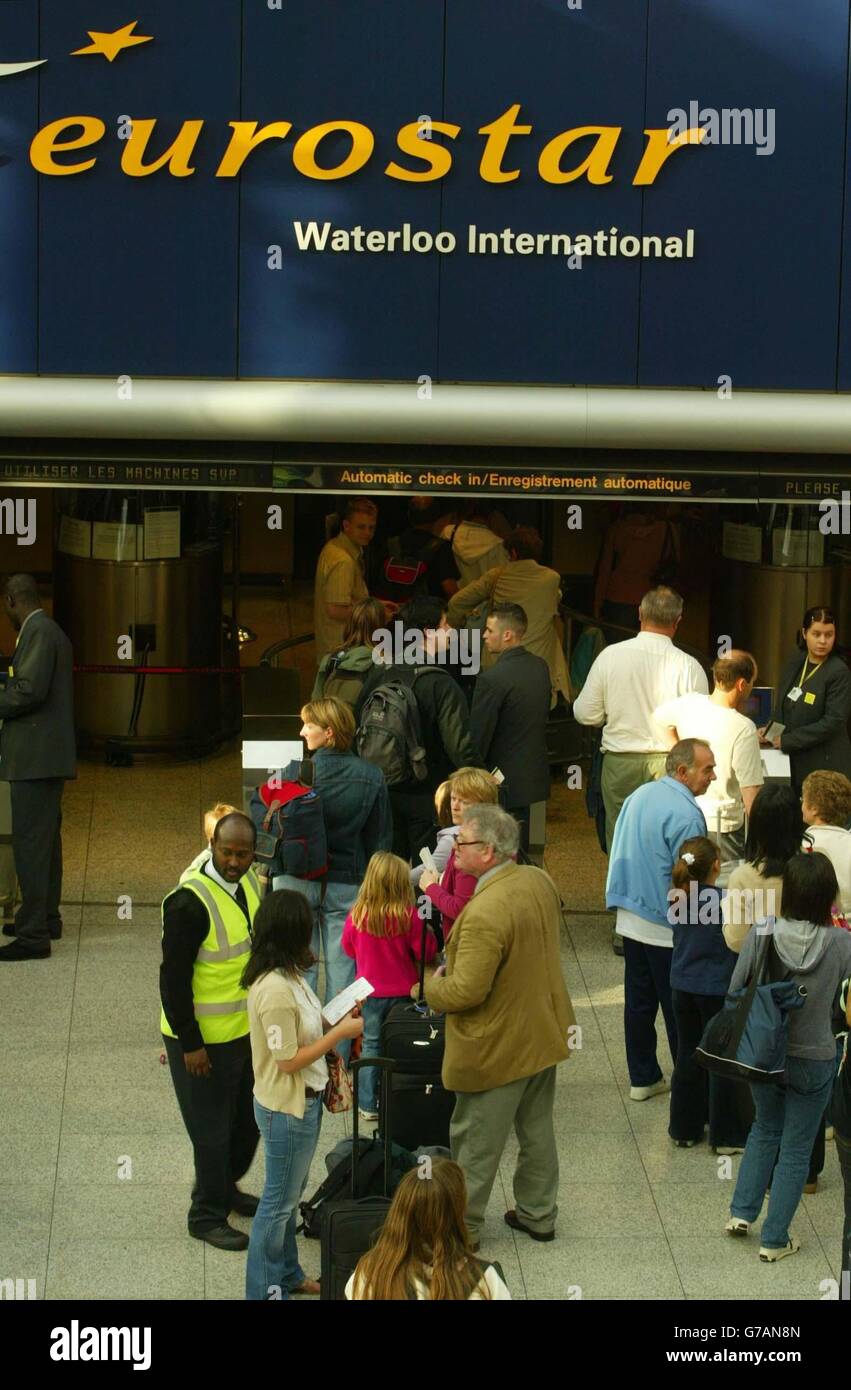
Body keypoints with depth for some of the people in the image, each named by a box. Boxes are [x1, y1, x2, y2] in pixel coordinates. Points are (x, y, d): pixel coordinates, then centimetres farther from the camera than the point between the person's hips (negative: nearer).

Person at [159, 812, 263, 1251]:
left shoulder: (251, 884, 1)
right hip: (204, 1037, -8)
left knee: (249, 1119, 21)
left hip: (247, 1029, 8)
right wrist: (189, 1044, -19)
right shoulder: (191, 902, -24)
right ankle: (207, 1215, 20)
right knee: (212, 1129, 3)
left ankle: (224, 1188, 43)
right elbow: (173, 979, -21)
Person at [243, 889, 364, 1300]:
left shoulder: (288, 977, 0)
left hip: (301, 1102, 10)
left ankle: (287, 1275, 38)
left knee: (290, 1194, 23)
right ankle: (264, 1289, 18)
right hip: (286, 1109, -10)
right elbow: (289, 1059, -25)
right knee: (279, 1201, 5)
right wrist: (340, 1033, -18)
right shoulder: (275, 990, -30)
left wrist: (334, 1020, -1)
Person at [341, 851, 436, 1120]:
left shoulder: (357, 915, -12)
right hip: (403, 992, -1)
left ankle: (369, 1105, 15)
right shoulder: (408, 916, -19)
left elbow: (348, 949, 5)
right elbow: (425, 952, -11)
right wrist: (427, 932, 6)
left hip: (370, 992, 1)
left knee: (371, 1045, 13)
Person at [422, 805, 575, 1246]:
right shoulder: (540, 882, -5)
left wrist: (432, 985, -10)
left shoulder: (484, 914, -33)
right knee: (537, 1130, 22)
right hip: (545, 1033, 8)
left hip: (498, 1049, -8)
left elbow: (466, 992, -30)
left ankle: (462, 1224, 23)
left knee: (475, 1143, 10)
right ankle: (538, 1214, 35)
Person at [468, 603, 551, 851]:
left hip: (503, 781, -8)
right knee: (520, 846, 16)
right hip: (534, 774, 8)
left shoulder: (492, 679, -21)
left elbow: (478, 736, -17)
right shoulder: (541, 668, 3)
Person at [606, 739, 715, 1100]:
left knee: (639, 1002, 14)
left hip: (630, 919, 8)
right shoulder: (685, 814, -20)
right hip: (666, 928, -8)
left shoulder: (638, 796, 7)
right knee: (679, 1009, 3)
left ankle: (643, 1078, 24)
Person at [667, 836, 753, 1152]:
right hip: (718, 990, -5)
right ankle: (727, 1135, 12)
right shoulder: (724, 900, -20)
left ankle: (685, 1129, 24)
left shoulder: (678, 899, -3)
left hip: (682, 989, 5)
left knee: (688, 1055, 16)